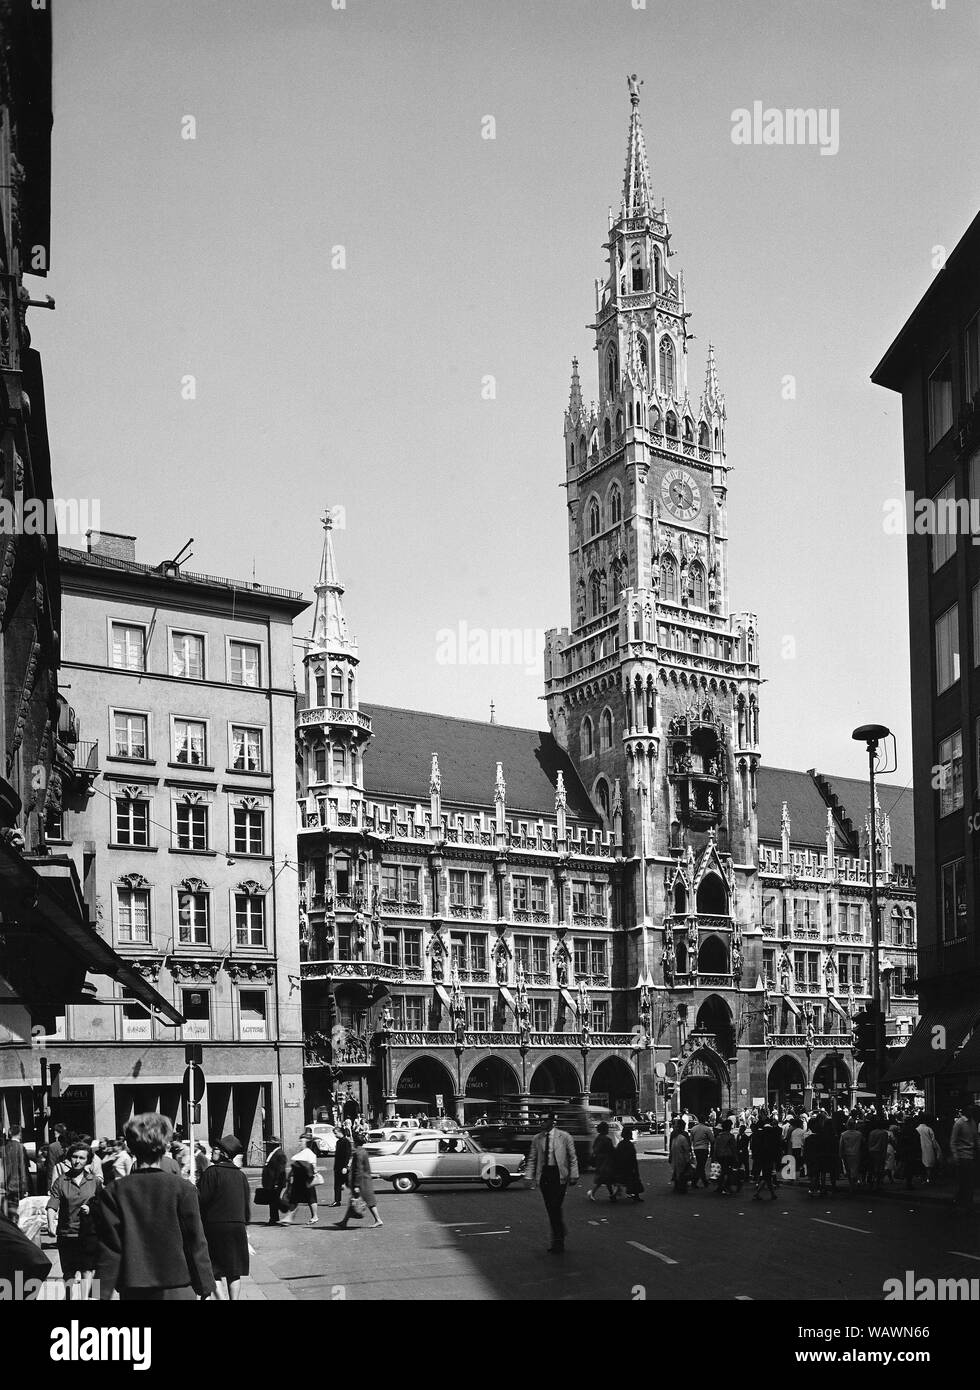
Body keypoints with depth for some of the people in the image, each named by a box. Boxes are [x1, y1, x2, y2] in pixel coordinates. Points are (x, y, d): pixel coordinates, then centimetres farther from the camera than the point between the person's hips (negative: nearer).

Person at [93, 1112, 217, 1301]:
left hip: (133, 1292, 2)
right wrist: (207, 1288, 6)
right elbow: (196, 1244, -2)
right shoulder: (183, 1189, -5)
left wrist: (102, 1294, 3)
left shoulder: (114, 1193, -2)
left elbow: (109, 1252, -3)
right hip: (178, 1291, -1)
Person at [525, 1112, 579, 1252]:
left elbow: (572, 1158, 3)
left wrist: (574, 1176, -3)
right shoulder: (537, 1139, 9)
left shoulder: (564, 1137, 0)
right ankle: (558, 1240, 17)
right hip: (544, 1175, 4)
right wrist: (529, 1176, 0)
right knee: (550, 1209, 5)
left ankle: (557, 1242, -3)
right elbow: (532, 1159, 10)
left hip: (559, 1175, -4)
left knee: (555, 1208, -11)